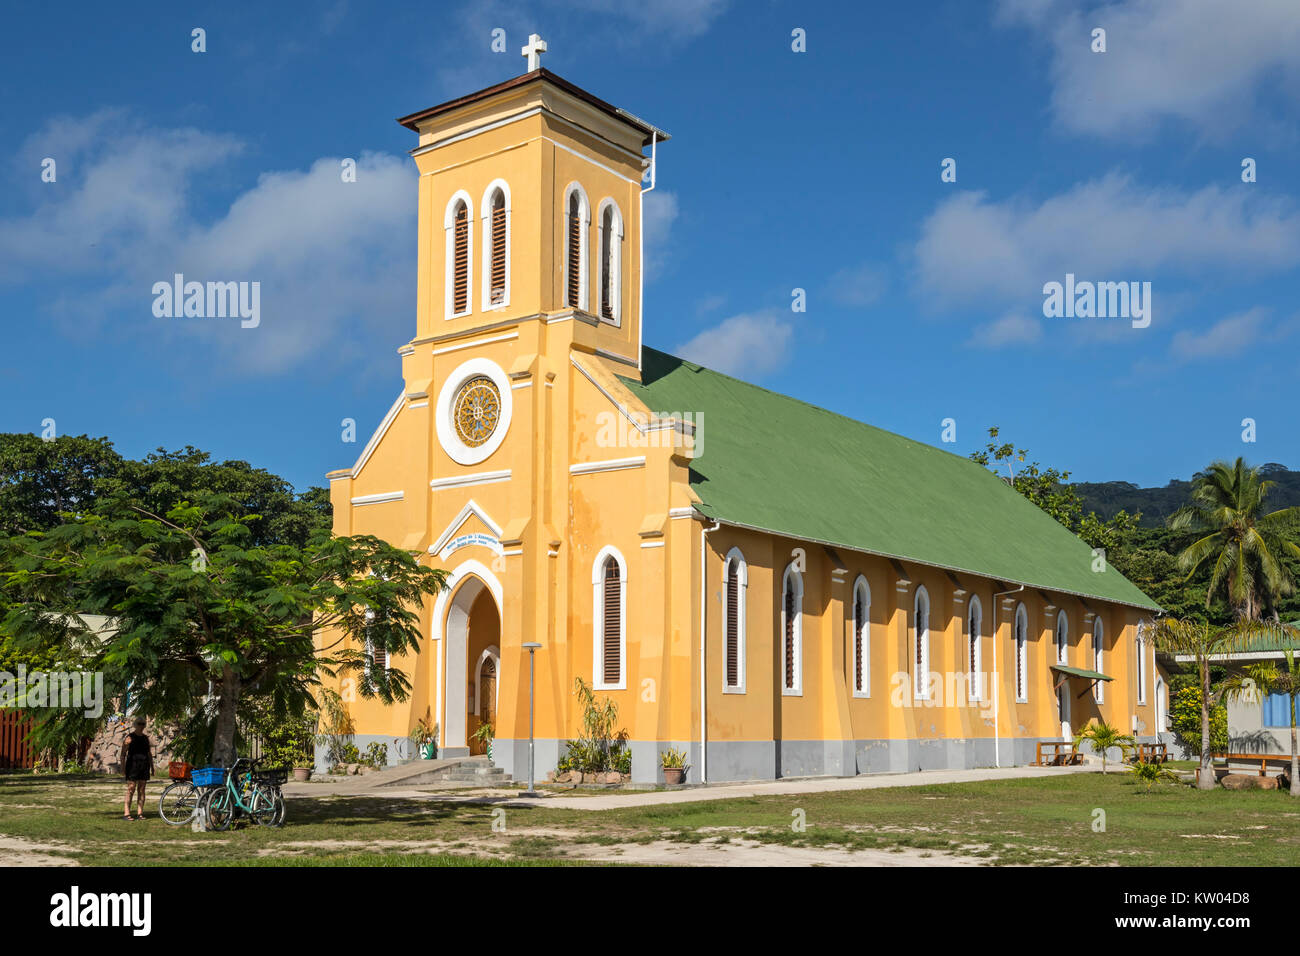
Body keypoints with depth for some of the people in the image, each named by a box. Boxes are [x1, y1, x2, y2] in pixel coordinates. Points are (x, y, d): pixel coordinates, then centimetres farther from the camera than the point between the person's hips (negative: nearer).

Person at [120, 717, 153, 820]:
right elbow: (123, 753, -7)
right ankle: (126, 813, -8)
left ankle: (140, 813, 7)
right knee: (131, 789, -9)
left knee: (141, 790, 4)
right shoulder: (130, 738, -2)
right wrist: (123, 767, -15)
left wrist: (152, 767, 16)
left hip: (144, 766, 5)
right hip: (132, 765, -5)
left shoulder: (145, 738, 15)